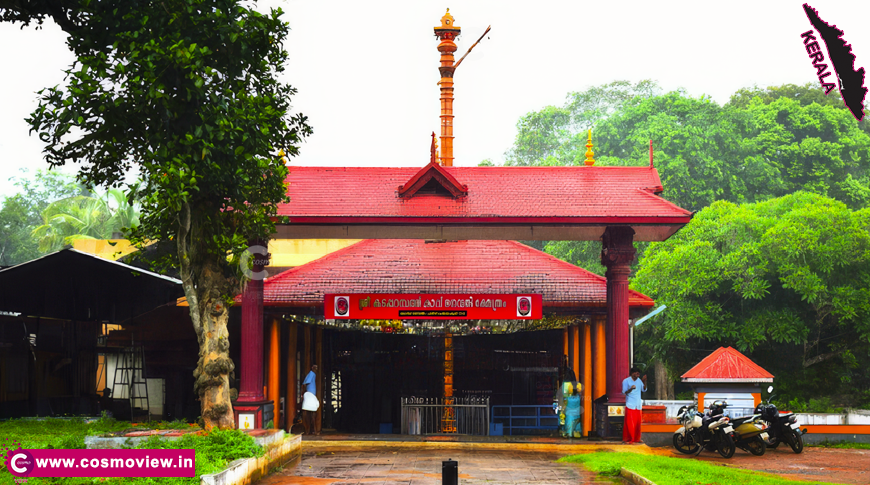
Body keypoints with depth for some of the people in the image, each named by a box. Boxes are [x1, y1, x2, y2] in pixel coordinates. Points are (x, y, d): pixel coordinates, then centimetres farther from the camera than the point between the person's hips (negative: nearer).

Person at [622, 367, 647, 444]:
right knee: (629, 423, -8)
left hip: (638, 405, 5)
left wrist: (644, 381, -8)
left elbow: (644, 390, 6)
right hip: (630, 405, -5)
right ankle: (627, 439, -4)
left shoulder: (639, 380, 13)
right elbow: (624, 392, -8)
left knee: (637, 422, 6)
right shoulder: (626, 381, -2)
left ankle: (636, 438, 14)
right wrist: (631, 389, -26)